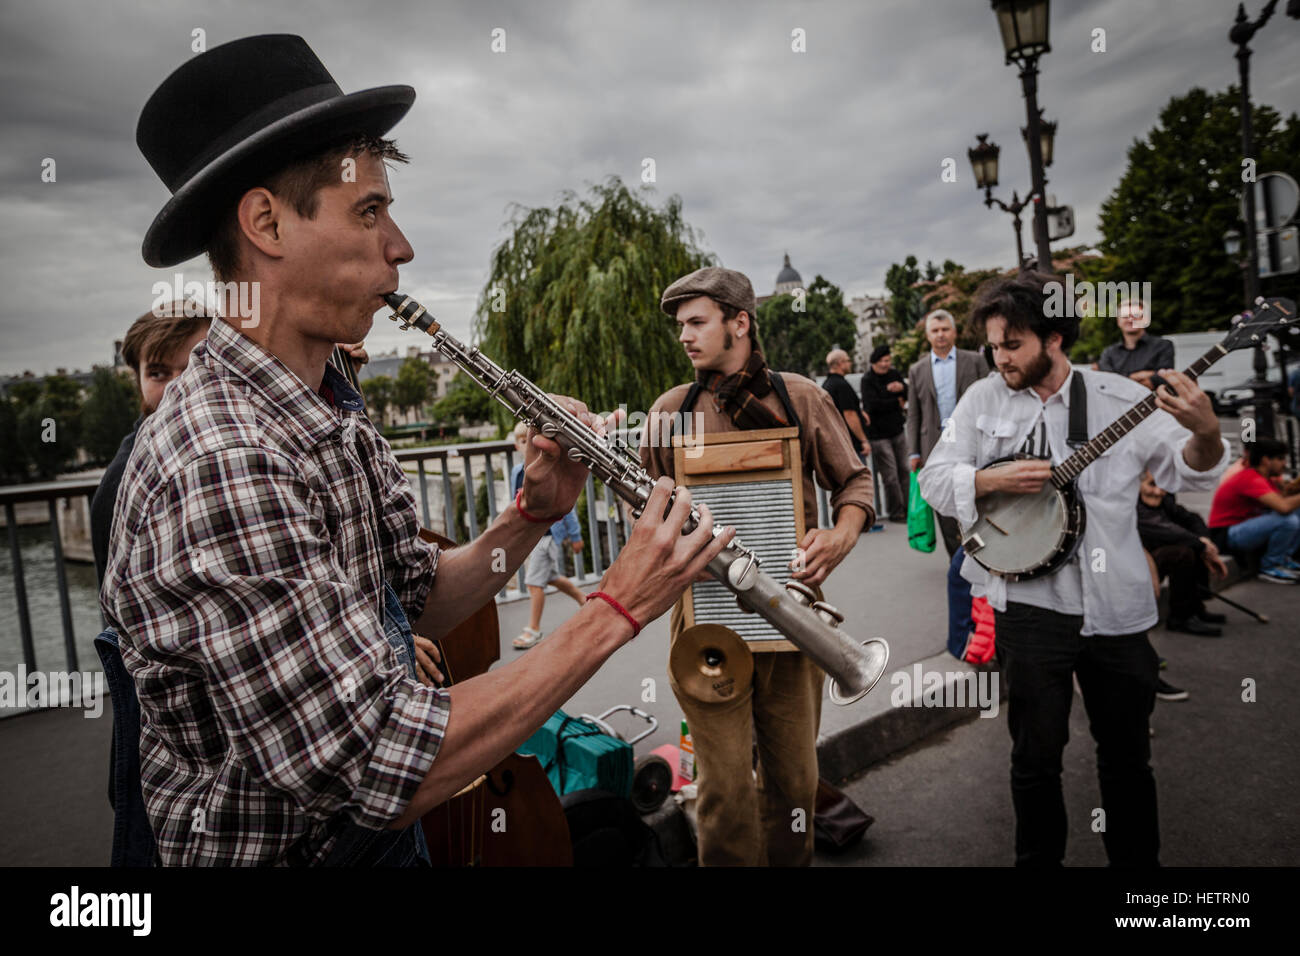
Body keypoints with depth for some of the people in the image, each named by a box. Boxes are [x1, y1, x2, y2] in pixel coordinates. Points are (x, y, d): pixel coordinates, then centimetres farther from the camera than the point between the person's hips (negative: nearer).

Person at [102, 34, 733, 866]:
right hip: (281, 847, -7)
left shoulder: (336, 411, 0)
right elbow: (393, 773, -31)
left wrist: (532, 515, -12)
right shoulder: (221, 467, -30)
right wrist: (617, 611, -26)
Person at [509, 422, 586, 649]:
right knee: (551, 577, 18)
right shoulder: (516, 472, 7)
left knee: (534, 581, -8)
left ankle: (533, 630, 5)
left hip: (548, 533, -7)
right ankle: (584, 600, 41)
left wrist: (575, 535, -3)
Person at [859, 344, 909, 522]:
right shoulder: (868, 380, -10)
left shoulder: (895, 374, 10)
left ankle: (907, 508, 22)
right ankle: (896, 512, 6)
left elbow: (910, 395, 3)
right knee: (890, 476, -5)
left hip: (897, 431, 7)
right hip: (878, 435, -6)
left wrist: (901, 387, -21)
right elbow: (874, 404, -22)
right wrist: (897, 402, -8)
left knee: (904, 471, 11)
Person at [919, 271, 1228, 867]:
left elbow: (1186, 473, -2)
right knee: (1036, 755, 8)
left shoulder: (1121, 398, -1)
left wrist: (1205, 434, -24)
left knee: (1127, 754, 15)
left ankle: (1137, 860, 37)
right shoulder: (983, 400, 2)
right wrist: (993, 480, -18)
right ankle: (1039, 859, 29)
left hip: (1117, 609, 1)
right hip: (1030, 608, 0)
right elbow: (933, 480, 0)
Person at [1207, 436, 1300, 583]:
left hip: (1245, 525, 10)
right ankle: (1270, 567, -8)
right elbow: (1283, 507, -35)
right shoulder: (1251, 479, -23)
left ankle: (1284, 558, 10)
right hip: (1227, 534, -10)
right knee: (1287, 520, -27)